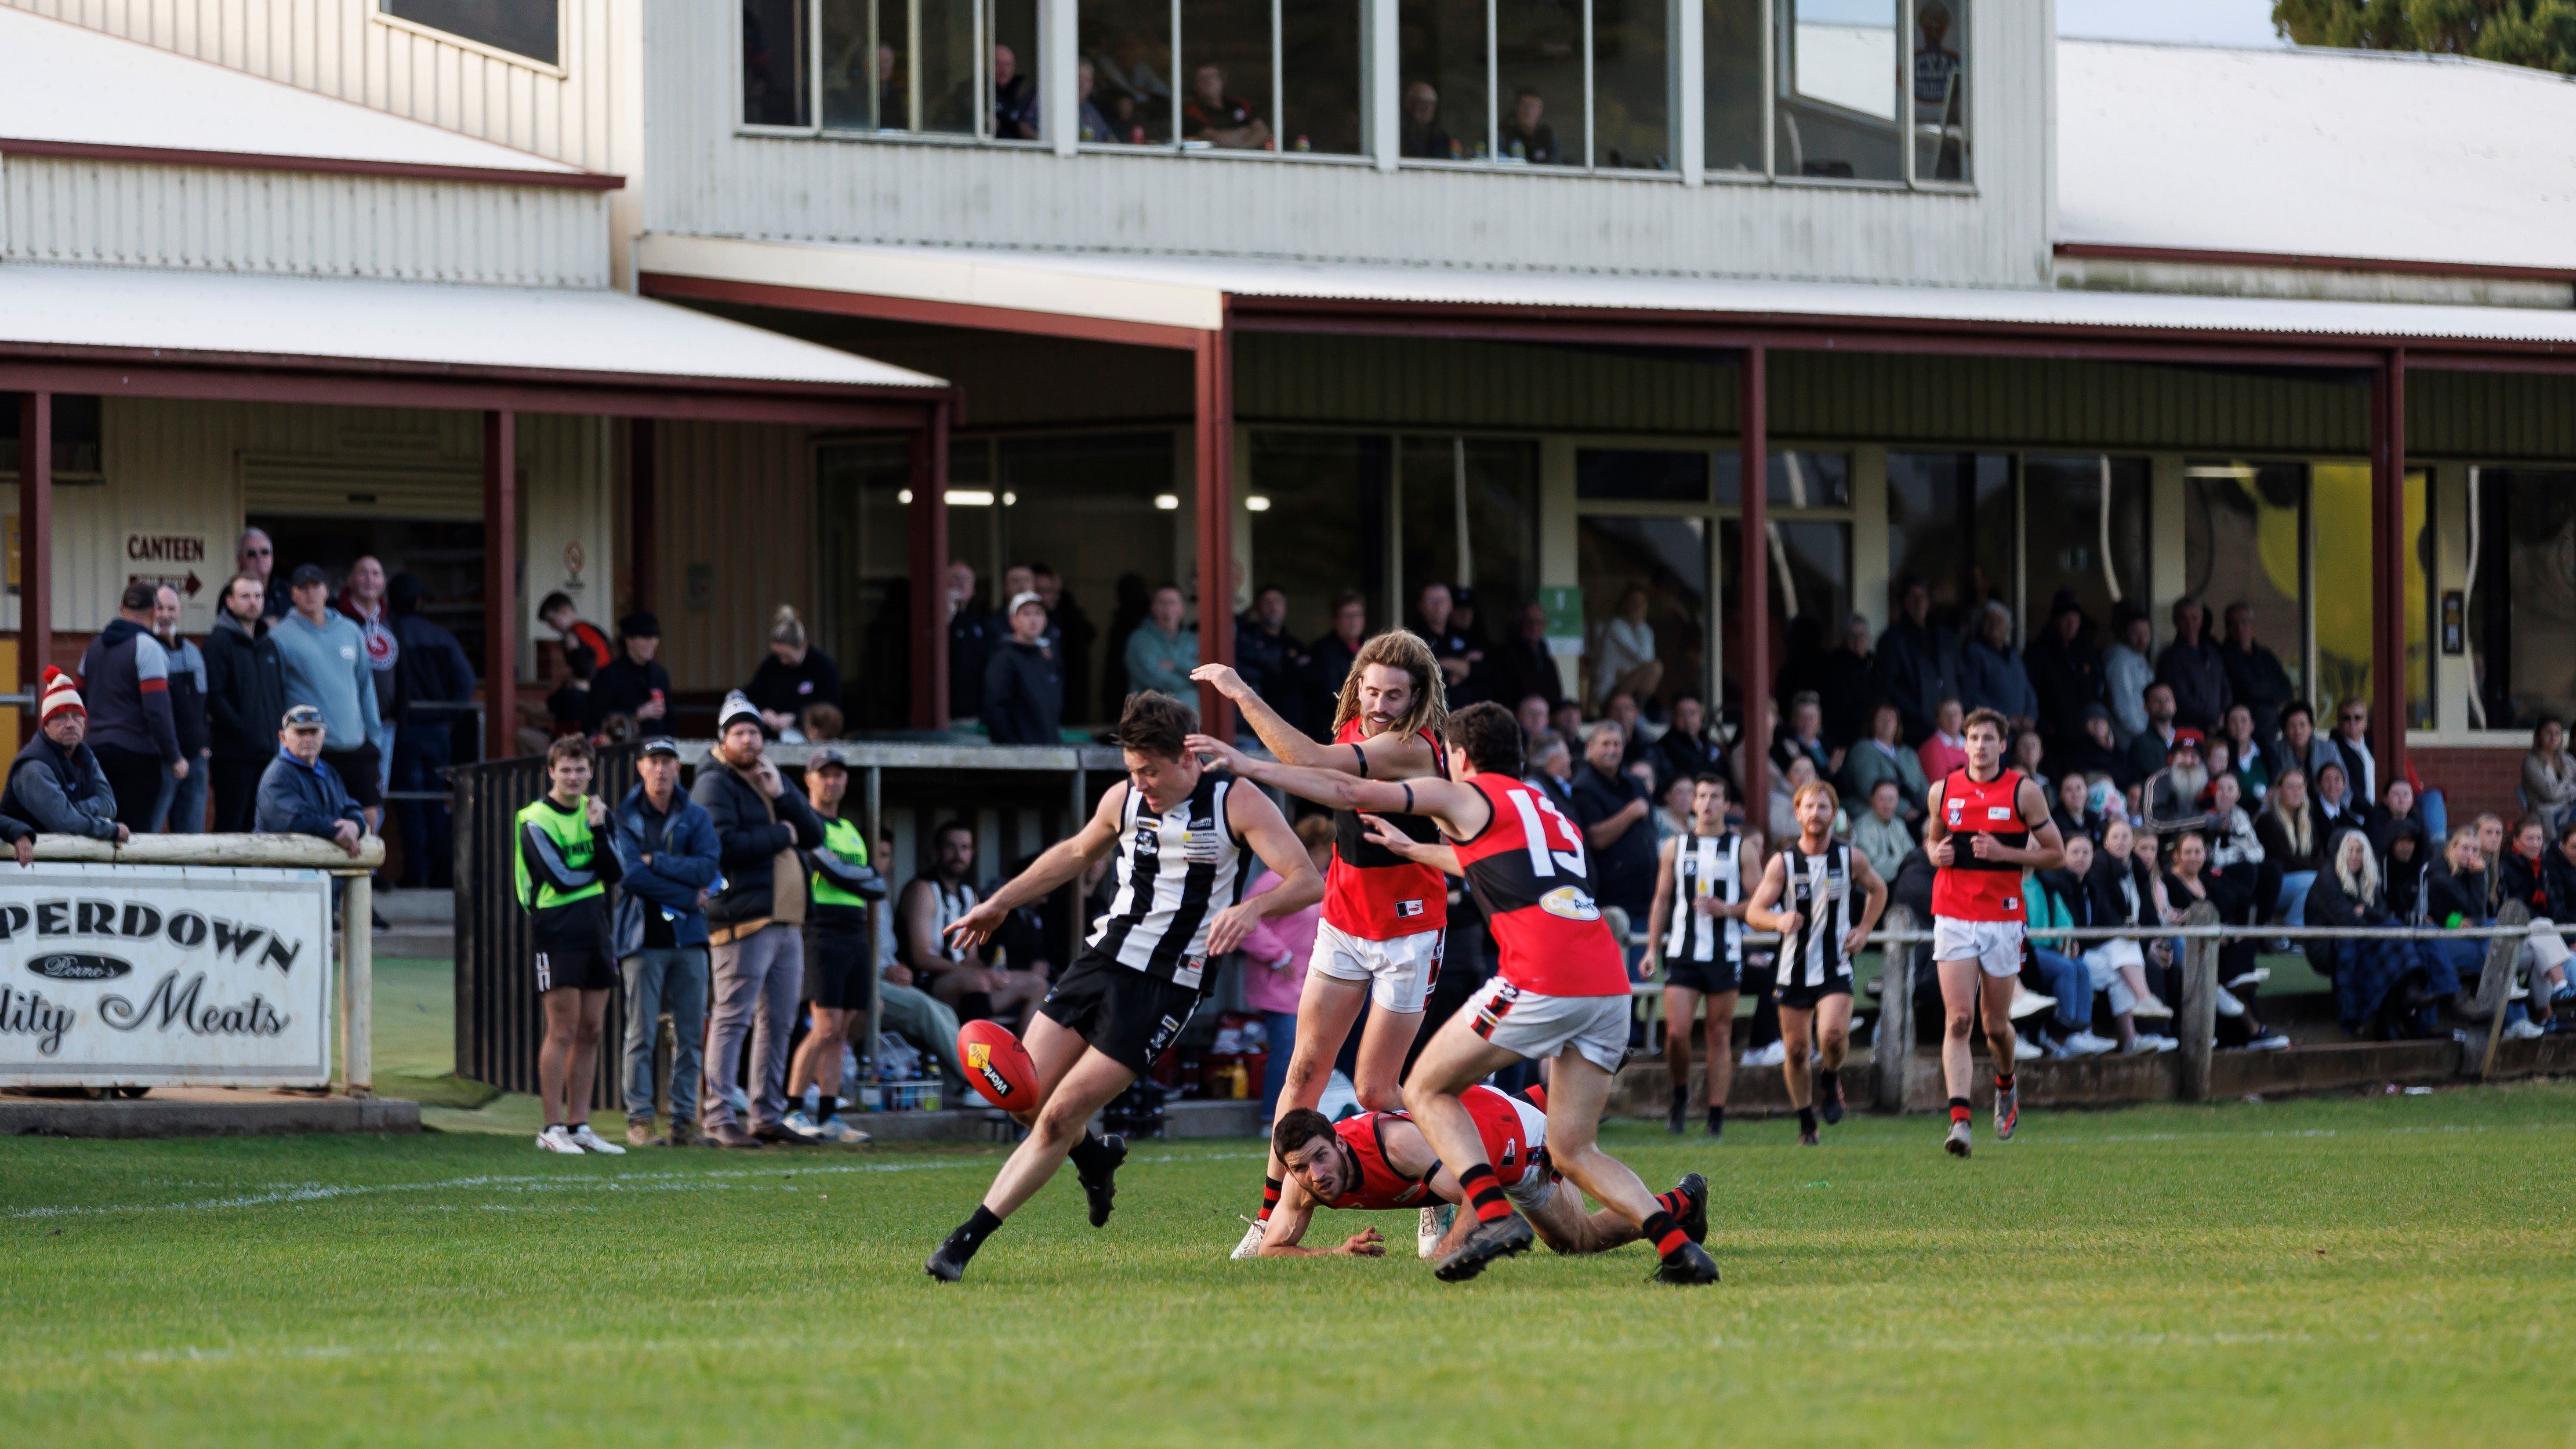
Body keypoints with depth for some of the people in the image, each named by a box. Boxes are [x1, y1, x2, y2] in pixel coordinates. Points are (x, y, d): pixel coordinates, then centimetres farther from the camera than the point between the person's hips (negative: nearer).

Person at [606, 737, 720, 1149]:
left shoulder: (696, 818, 10)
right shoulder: (624, 818, 3)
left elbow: (708, 868, -5)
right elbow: (630, 875, -10)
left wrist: (654, 861, -11)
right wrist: (689, 897, -10)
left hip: (688, 937, 3)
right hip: (642, 937, -3)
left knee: (691, 1035, 1)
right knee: (641, 1034, -5)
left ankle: (685, 1119, 5)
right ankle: (639, 1120, -3)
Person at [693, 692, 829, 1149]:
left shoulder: (771, 781, 21)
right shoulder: (714, 785, -3)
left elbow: (815, 834, 12)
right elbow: (722, 845, -18)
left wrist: (781, 795, -2)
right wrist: (781, 834, -7)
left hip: (787, 923, 8)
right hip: (743, 921, -8)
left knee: (778, 1022, 10)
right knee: (733, 1018, -11)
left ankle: (768, 1116, 15)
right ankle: (717, 1117, -12)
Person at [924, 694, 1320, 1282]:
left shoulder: (1237, 803, -10)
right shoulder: (1124, 800, 6)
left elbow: (1307, 881, -18)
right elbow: (1077, 852, 27)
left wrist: (1252, 907, -38)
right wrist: (999, 903, 30)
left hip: (1168, 985, -6)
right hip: (1103, 961, 6)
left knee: (1062, 1113, -12)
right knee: (1025, 1098, -2)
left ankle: (971, 1236, -6)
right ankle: (1096, 1158, 31)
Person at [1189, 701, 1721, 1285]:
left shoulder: (1469, 796, 10)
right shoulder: (1550, 813, 30)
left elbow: (1352, 793, 9)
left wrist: (1248, 766, 15)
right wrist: (1413, 849, 64)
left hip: (1540, 980, -7)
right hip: (1607, 983, 7)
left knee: (1426, 1090, 9)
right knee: (1573, 1151, 12)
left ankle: (1495, 1214, -10)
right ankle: (1677, 1243, -9)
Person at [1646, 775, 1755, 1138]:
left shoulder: (1742, 849, 4)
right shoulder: (1675, 848, 10)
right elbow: (1662, 901, 13)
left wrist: (1727, 910, -15)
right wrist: (1652, 949, 6)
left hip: (1725, 954, -1)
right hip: (1682, 953, 1)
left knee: (1720, 1034, 1)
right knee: (1676, 1031, -10)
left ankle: (1716, 1115, 5)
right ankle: (1680, 1097, 14)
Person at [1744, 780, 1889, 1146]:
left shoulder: (1851, 858, 0)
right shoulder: (1783, 862, -3)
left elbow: (1878, 890, 20)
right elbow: (1754, 912, -4)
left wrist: (1863, 931, 7)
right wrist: (1778, 920, -26)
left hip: (1836, 967, -1)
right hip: (1794, 968, 1)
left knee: (1833, 1036, -23)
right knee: (1796, 1050, 3)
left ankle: (1830, 1081, 11)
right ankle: (1806, 1125, 21)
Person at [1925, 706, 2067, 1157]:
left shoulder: (2023, 792, -3)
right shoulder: (1943, 792, 5)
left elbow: (2056, 854, 0)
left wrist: (2004, 853, -14)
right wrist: (1935, 852, -2)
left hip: (2002, 918, -1)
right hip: (1952, 915, 1)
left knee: (1996, 1025, 7)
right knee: (1958, 1019, -12)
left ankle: (2006, 1084, 41)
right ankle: (1959, 1120, -19)